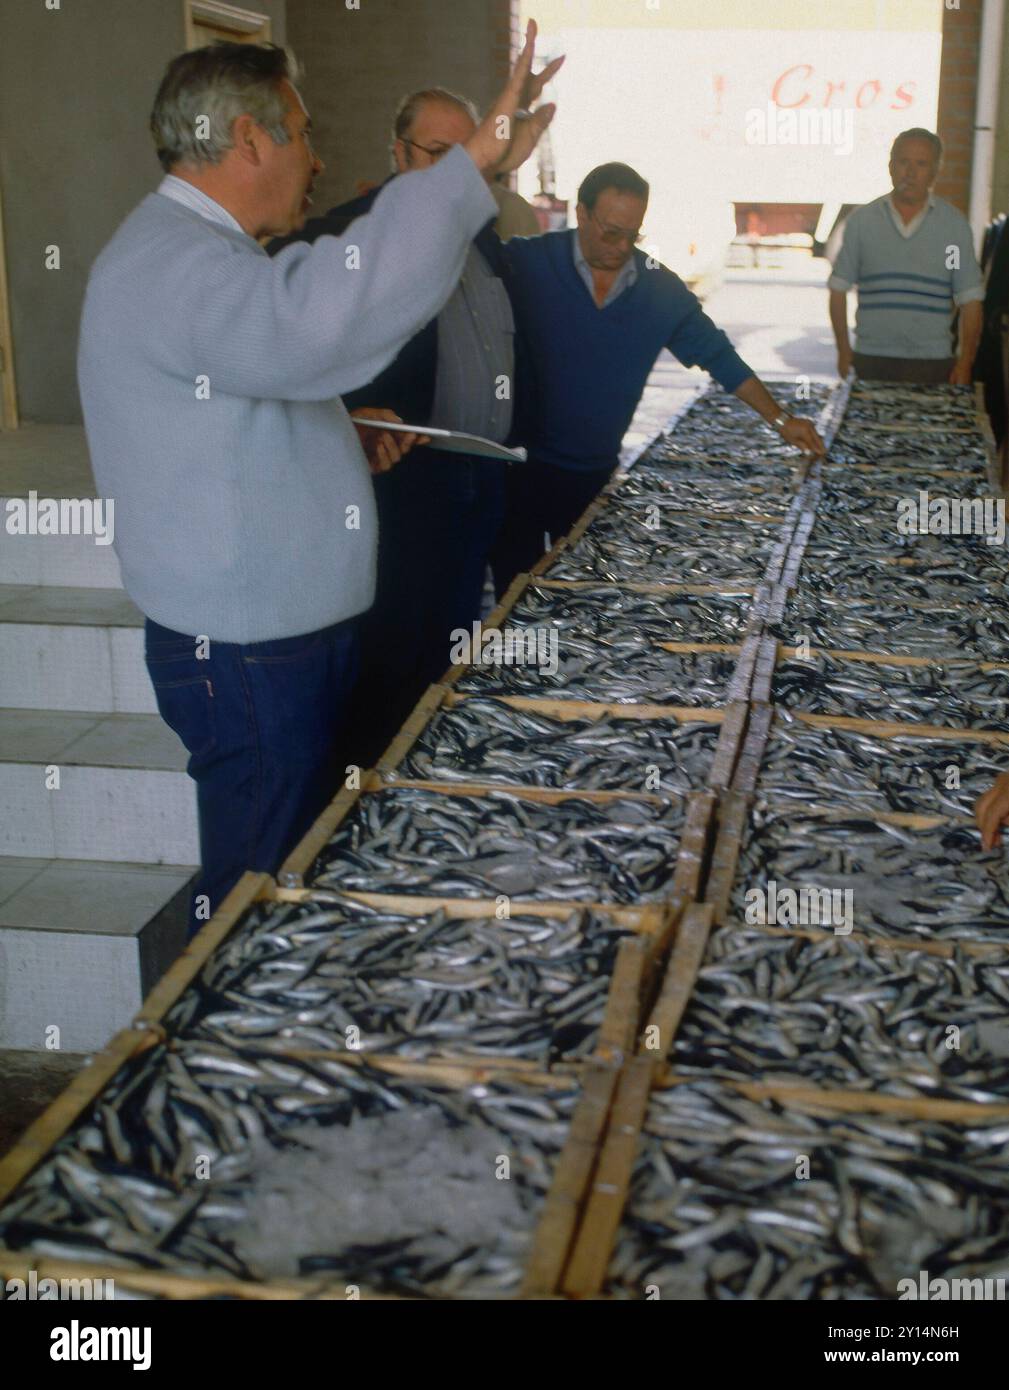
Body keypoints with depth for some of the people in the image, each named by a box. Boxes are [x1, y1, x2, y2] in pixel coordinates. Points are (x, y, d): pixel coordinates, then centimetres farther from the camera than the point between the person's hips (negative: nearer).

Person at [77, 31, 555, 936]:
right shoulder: (175, 265, -23)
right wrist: (473, 164, -41)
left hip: (290, 636, 11)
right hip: (251, 658, -11)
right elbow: (320, 319, -44)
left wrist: (343, 432, 13)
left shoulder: (192, 252, 15)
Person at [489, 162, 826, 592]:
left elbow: (719, 356, 6)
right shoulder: (526, 264, -12)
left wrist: (780, 420, 2)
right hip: (521, 467, -3)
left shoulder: (660, 288, -1)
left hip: (597, 474, 3)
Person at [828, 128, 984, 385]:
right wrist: (844, 352, 2)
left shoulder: (955, 224, 5)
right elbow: (839, 288, 9)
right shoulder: (862, 220, 7)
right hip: (870, 362, 1)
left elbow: (970, 299, 4)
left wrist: (965, 361, -4)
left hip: (932, 364, -1)